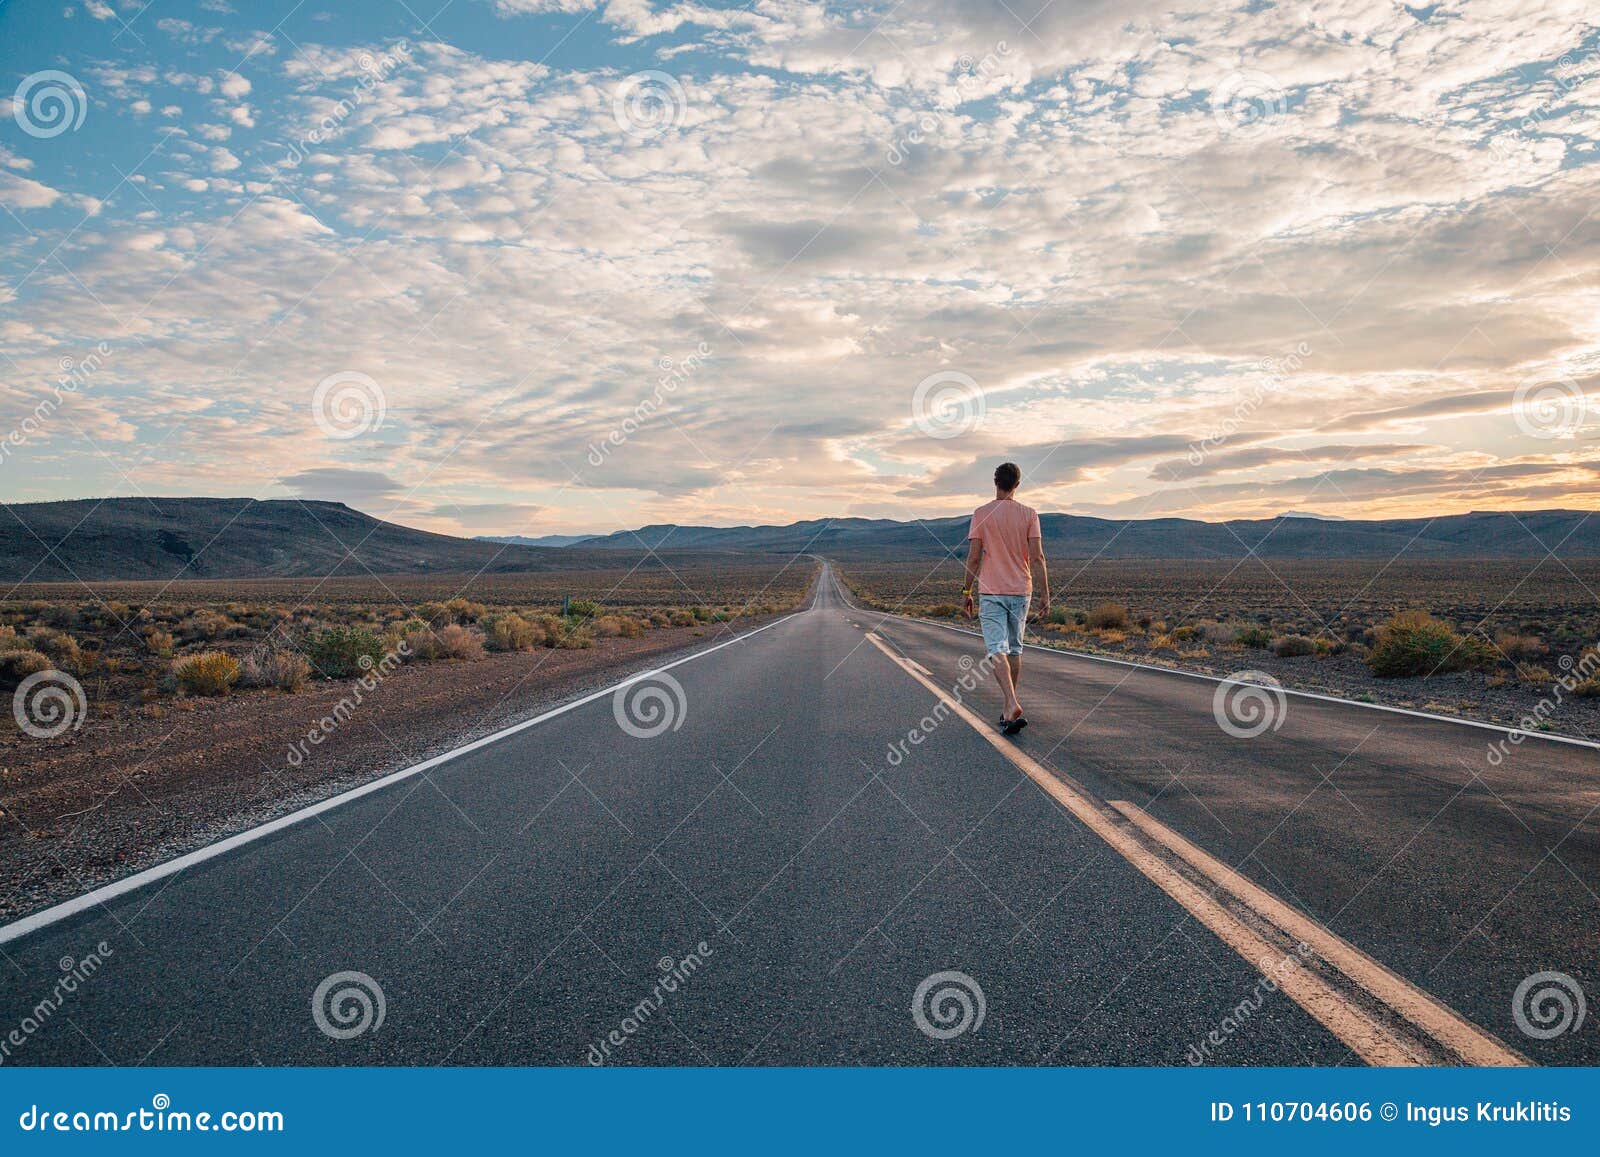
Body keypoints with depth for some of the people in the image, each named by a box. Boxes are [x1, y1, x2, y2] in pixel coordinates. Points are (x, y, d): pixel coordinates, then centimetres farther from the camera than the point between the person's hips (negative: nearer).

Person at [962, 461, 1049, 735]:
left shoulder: (981, 514, -3)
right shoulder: (1029, 514, 0)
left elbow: (973, 557, -5)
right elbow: (1037, 558, -5)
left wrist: (966, 592, 3)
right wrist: (1045, 594, -1)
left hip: (990, 592, -2)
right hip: (1020, 590, 3)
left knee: (997, 650, -7)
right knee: (1014, 649, 15)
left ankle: (1013, 705, -27)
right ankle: (1010, 710, 22)